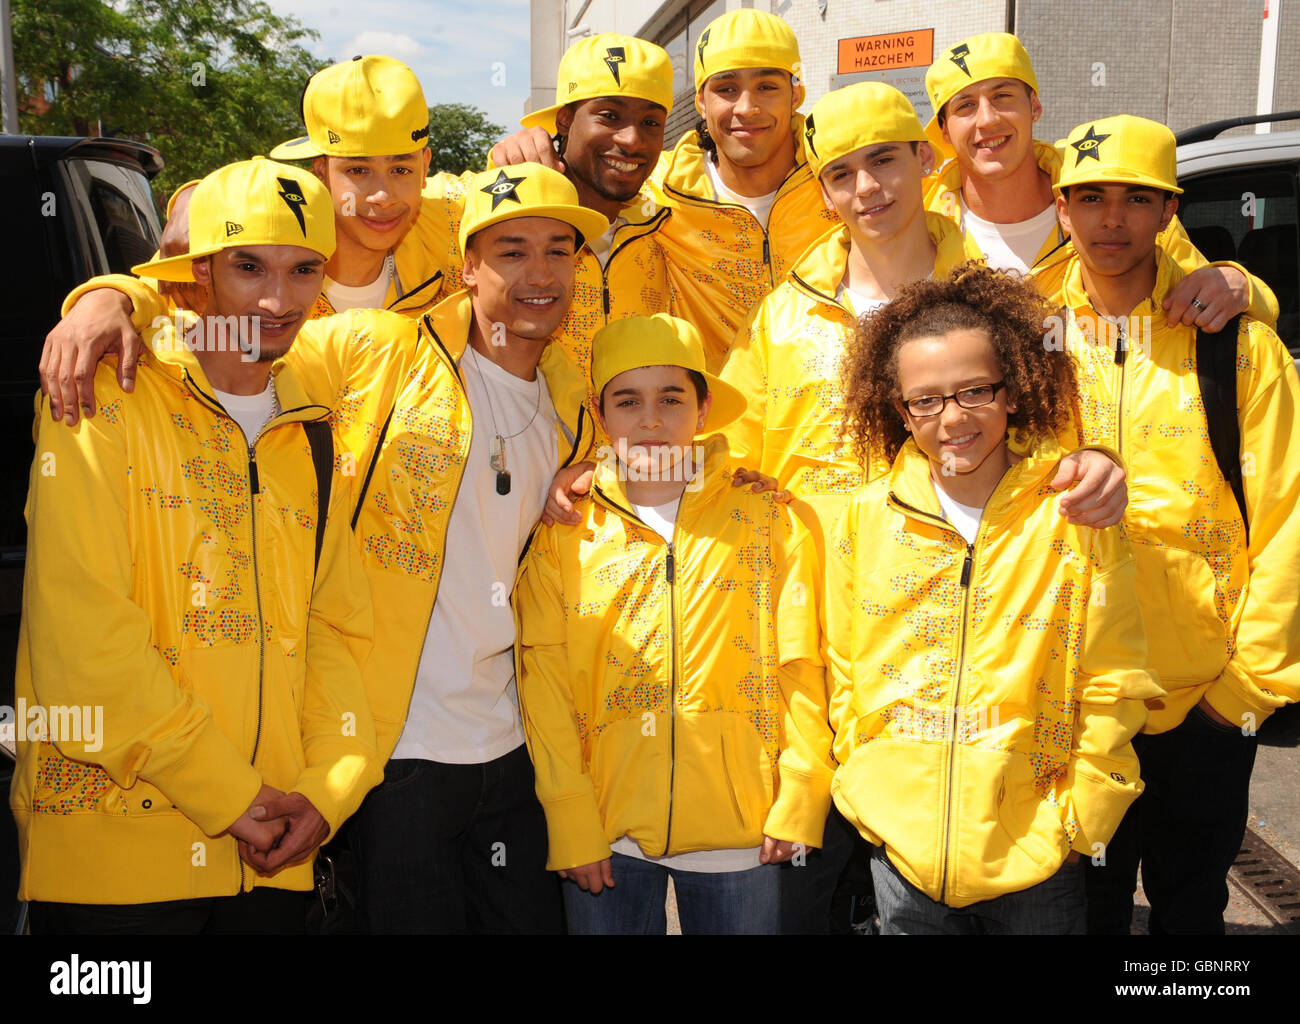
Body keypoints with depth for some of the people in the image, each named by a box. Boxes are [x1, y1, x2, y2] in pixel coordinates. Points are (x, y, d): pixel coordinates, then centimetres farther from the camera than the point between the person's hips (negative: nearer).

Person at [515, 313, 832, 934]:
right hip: (606, 838, 0)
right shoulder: (562, 538, 2)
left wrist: (799, 806, -5)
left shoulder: (768, 522, 2)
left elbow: (802, 668, 0)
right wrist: (573, 827, -5)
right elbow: (545, 685, 0)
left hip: (739, 834, 0)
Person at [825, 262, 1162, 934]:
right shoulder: (866, 519, -1)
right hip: (902, 850, 1)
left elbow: (1113, 684, -2)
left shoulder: (1076, 512, -5)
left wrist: (1077, 821, -4)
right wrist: (865, 790, 3)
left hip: (1037, 852, -1)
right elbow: (843, 673, 7)